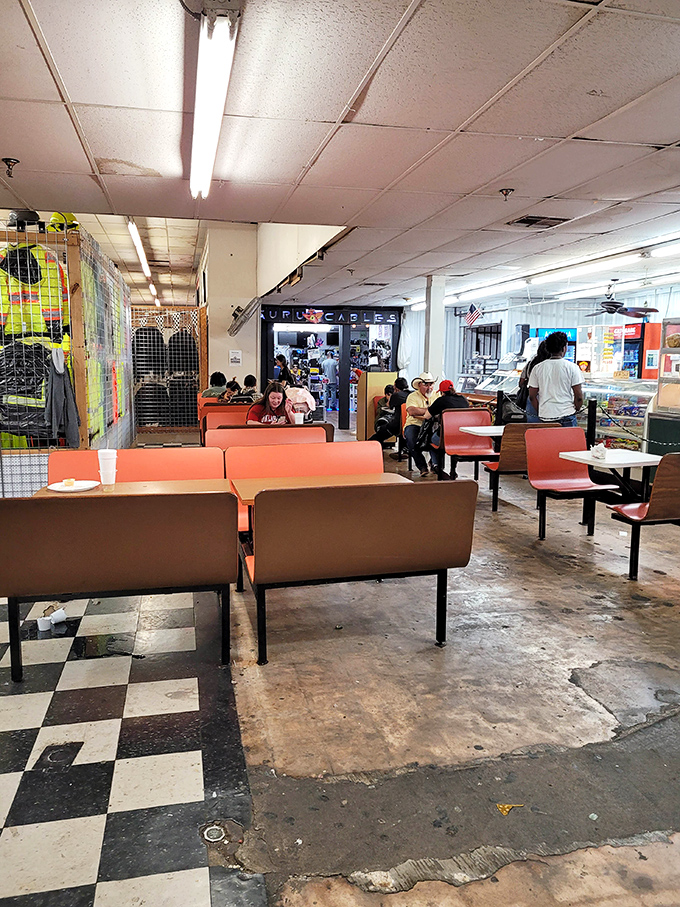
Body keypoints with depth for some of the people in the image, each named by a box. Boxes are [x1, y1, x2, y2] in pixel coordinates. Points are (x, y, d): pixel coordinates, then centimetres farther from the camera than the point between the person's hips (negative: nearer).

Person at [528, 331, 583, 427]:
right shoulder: (572, 367, -3)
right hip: (566, 415, -2)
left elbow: (532, 396, 5)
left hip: (544, 417, 2)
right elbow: (579, 397, -4)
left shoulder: (537, 368, 3)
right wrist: (575, 410, 14)